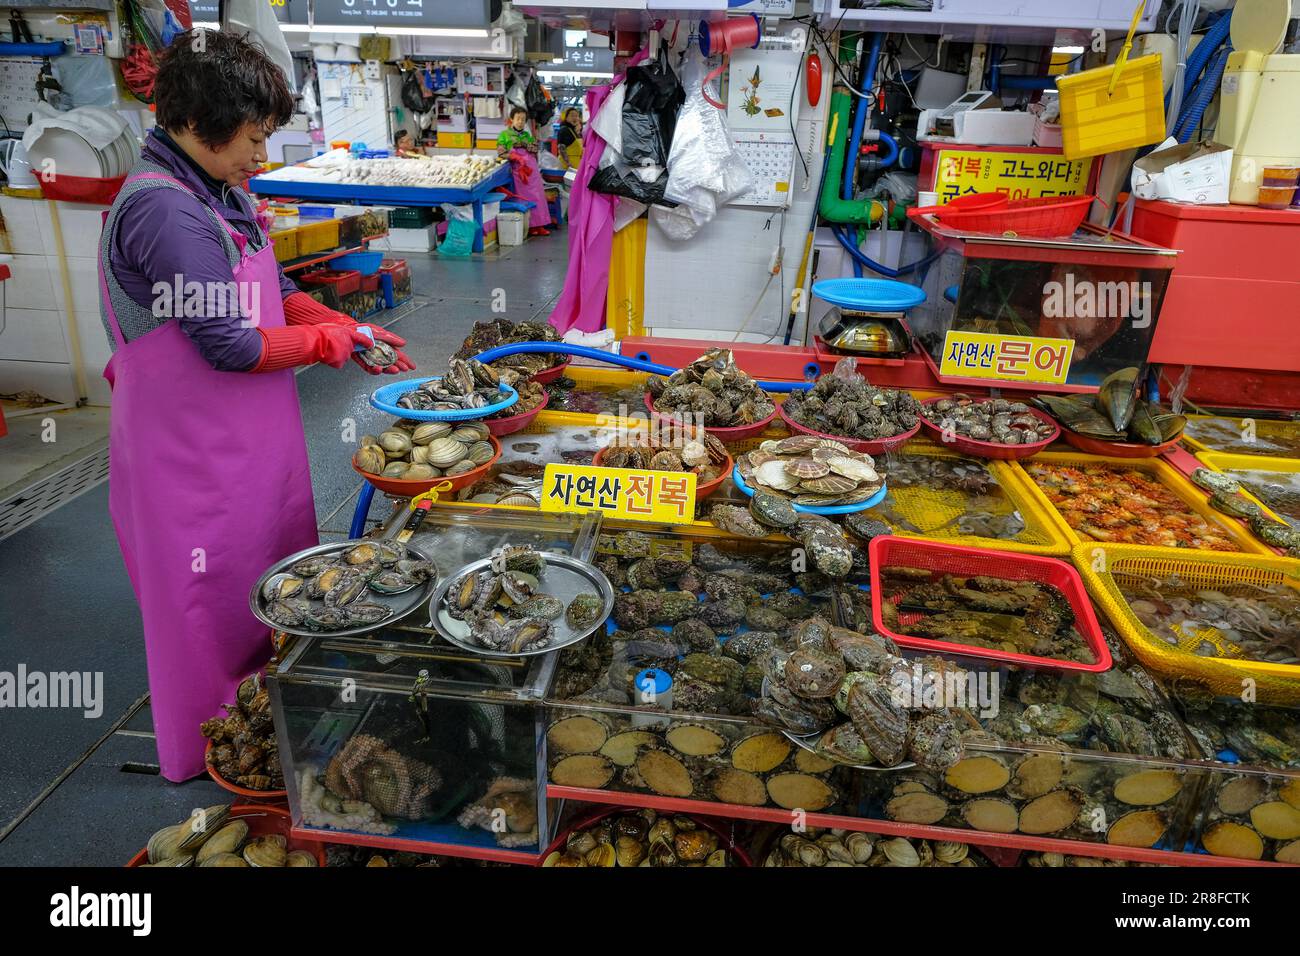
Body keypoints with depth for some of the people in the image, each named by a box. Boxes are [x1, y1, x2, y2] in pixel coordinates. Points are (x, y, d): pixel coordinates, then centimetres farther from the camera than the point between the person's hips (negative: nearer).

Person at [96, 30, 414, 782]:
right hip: (193, 449, -9)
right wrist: (329, 341, -12)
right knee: (214, 593, 7)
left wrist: (351, 330, -2)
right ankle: (210, 751, 30)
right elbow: (229, 344, -25)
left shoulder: (223, 194, 6)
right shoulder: (165, 210, -23)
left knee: (275, 576, 21)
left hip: (246, 435, 9)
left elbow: (275, 290, 12)